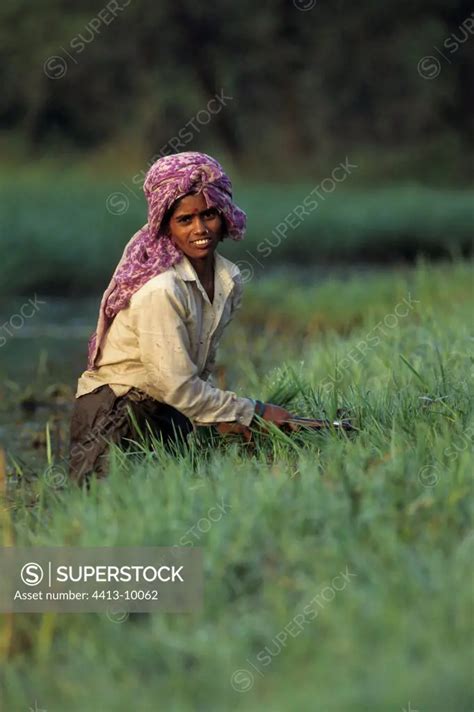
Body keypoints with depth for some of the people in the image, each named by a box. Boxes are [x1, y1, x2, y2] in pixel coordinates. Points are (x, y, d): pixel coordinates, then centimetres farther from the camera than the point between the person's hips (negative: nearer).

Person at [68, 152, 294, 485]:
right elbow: (177, 386, -22)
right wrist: (253, 412, -14)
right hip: (114, 417, -8)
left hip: (168, 416, 8)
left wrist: (218, 414, -5)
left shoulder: (230, 280, 0)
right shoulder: (159, 290, -25)